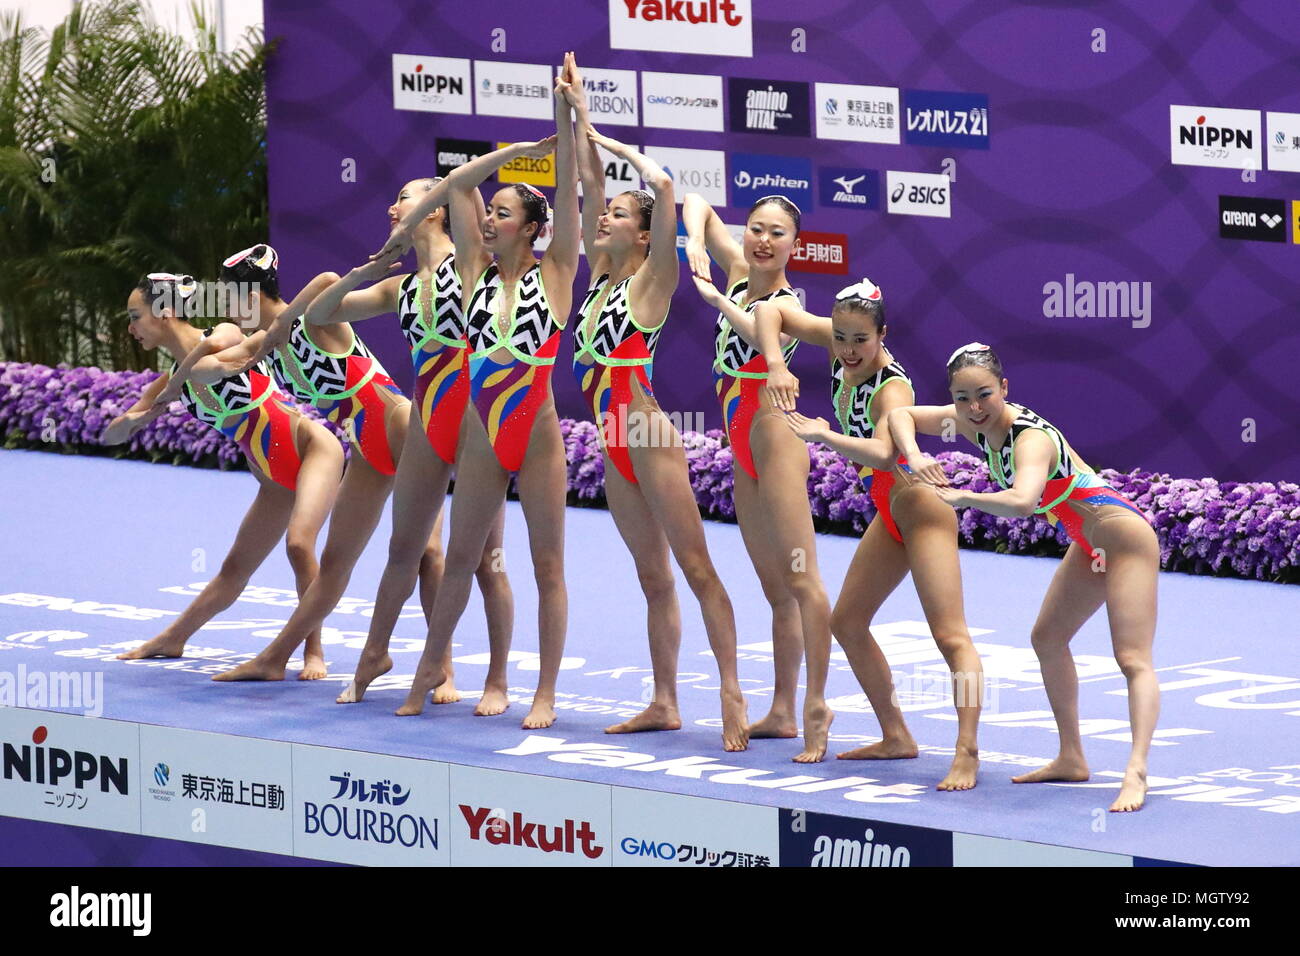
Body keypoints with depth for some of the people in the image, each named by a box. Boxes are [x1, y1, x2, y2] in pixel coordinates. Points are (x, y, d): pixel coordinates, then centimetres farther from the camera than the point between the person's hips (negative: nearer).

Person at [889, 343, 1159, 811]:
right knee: (1048, 639, 19)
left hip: (1122, 537, -10)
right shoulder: (978, 422, -6)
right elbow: (901, 415, 3)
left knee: (1132, 658, -18)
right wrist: (913, 454, -17)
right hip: (1088, 544, 10)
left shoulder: (1030, 438, -31)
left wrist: (962, 497, -43)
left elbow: (1021, 501, -52)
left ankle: (1136, 772, -30)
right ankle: (1071, 759, 26)